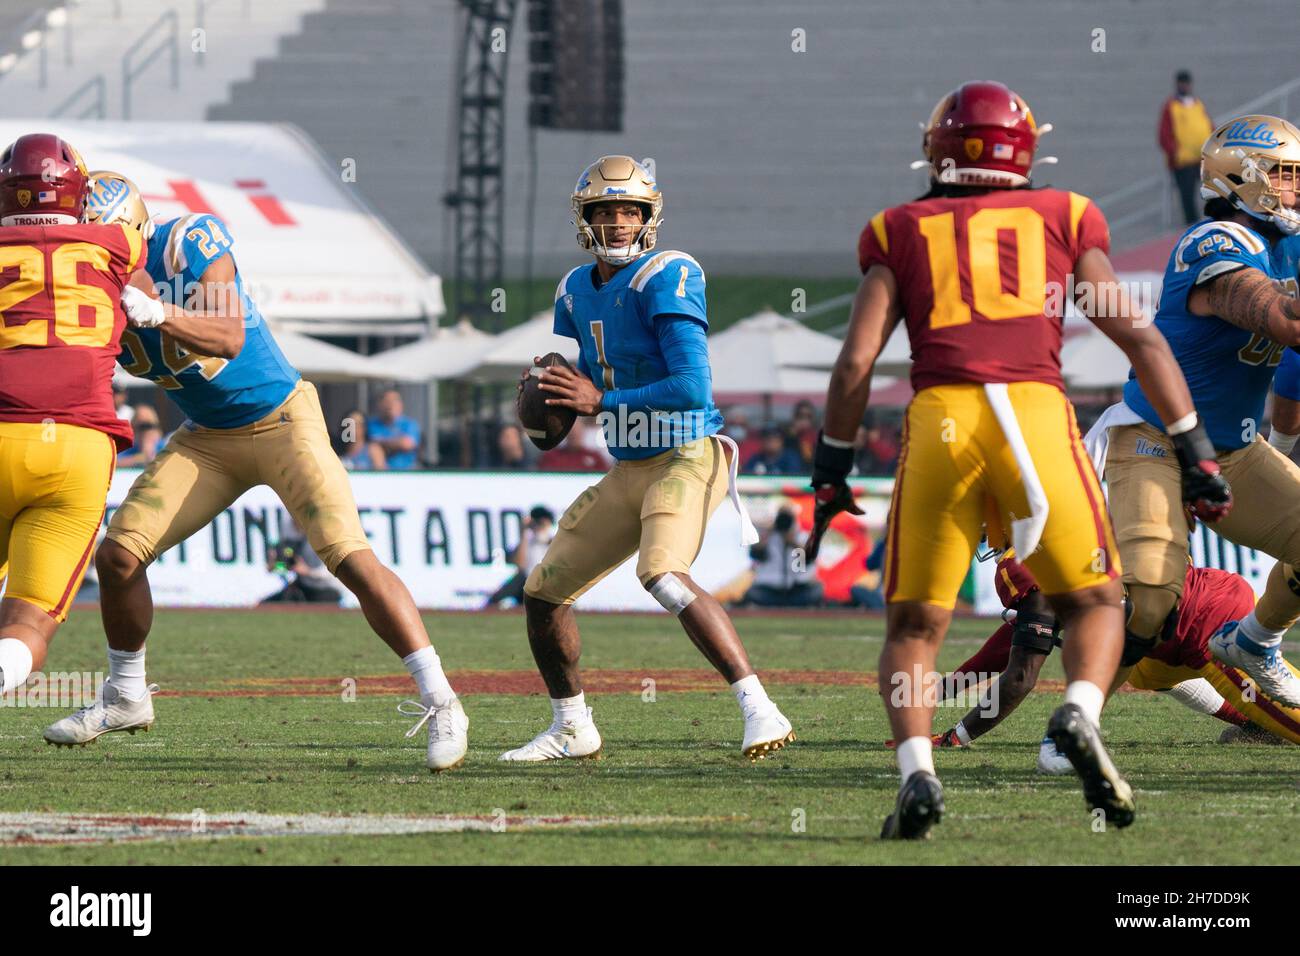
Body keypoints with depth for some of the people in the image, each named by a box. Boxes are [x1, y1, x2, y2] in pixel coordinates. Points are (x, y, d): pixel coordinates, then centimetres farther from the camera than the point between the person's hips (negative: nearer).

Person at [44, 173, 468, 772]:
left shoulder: (191, 243, -23)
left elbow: (230, 337, -31)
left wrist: (155, 312, -45)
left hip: (281, 423, -6)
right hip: (207, 440, 6)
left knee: (351, 558, -18)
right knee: (118, 555, -1)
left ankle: (439, 705, -13)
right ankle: (125, 698, 22)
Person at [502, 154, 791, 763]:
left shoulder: (667, 280, -15)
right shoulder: (577, 291, 10)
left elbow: (692, 389, -23)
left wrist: (600, 401, -19)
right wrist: (549, 387, 0)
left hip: (686, 460, -9)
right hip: (627, 473, 9)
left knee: (663, 576, -33)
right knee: (544, 593, 11)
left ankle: (759, 712, -34)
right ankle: (571, 729, 30)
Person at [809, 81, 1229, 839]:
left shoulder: (901, 234, 17)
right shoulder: (1062, 219, 18)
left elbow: (857, 362, 8)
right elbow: (1141, 338, 13)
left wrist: (832, 474, 15)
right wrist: (1196, 451, 16)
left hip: (939, 418, 0)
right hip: (1036, 409, 0)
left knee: (914, 624, 12)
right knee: (1094, 599, 15)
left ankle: (917, 770, -10)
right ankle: (1080, 714, -15)